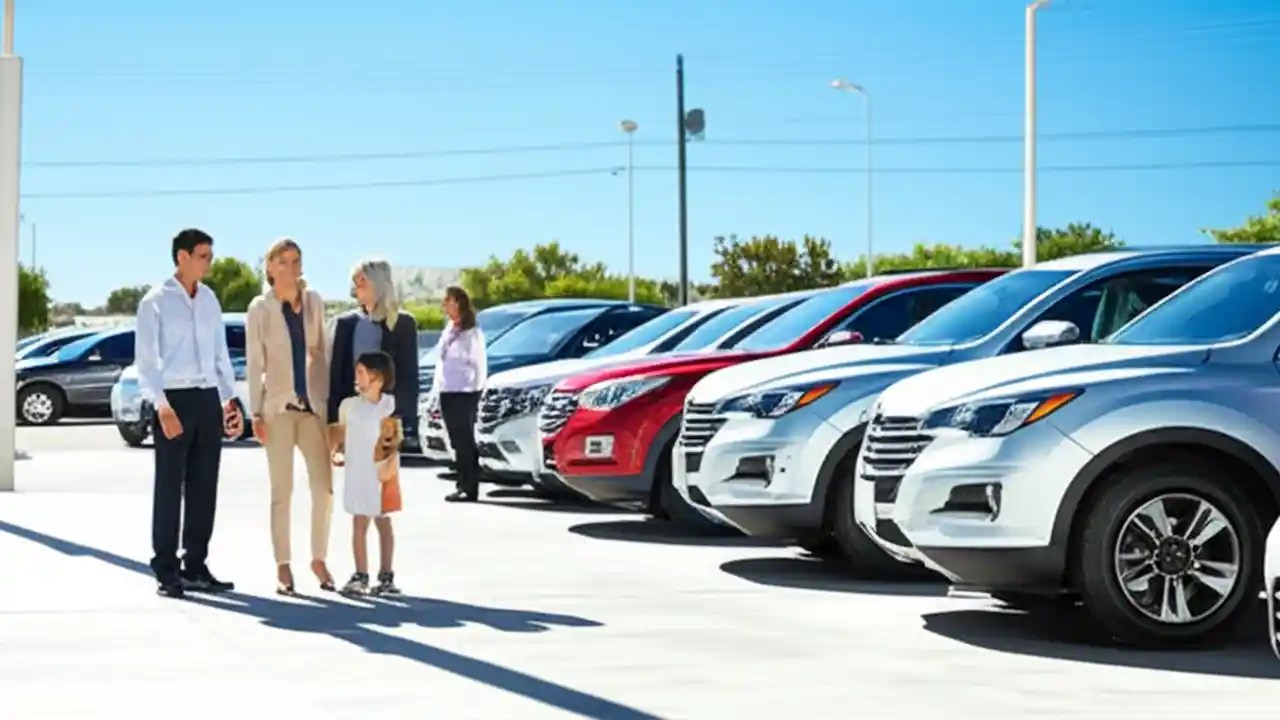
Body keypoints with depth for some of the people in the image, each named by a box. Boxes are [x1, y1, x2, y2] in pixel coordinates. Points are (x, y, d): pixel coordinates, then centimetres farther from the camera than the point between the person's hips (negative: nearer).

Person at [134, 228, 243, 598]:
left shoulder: (209, 299, 12)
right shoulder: (155, 302, -4)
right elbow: (146, 360, -8)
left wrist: (230, 399, 10)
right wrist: (162, 407, -16)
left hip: (208, 398, 6)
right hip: (175, 398, -5)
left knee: (204, 487, 8)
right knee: (170, 487, -1)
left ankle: (195, 566, 16)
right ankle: (166, 571, 5)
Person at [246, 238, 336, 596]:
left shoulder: (314, 301, 7)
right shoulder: (260, 308, -1)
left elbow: (323, 351, 10)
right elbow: (255, 363, -2)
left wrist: (332, 399, 5)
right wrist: (256, 412, -7)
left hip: (313, 404, 3)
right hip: (279, 407, -3)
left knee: (324, 488, 0)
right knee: (282, 491, 1)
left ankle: (319, 559, 16)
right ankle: (283, 567, 9)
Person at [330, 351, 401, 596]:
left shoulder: (389, 404, -4)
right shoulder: (349, 405, 3)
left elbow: (395, 438, -6)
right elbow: (340, 433, 12)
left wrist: (390, 462, -17)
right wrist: (337, 453, -3)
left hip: (382, 474, -2)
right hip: (357, 474, 2)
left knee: (384, 523, 6)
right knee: (359, 523, 4)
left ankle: (386, 576, 9)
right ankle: (361, 576, 9)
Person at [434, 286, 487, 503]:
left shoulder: (472, 332, -7)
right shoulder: (448, 330, 15)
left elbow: (480, 364, -8)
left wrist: (476, 388, -13)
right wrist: (437, 387, 11)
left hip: (465, 393, -7)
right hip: (447, 392, 7)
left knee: (466, 441, -7)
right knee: (457, 442, 9)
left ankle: (470, 488, -6)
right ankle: (463, 485, 14)